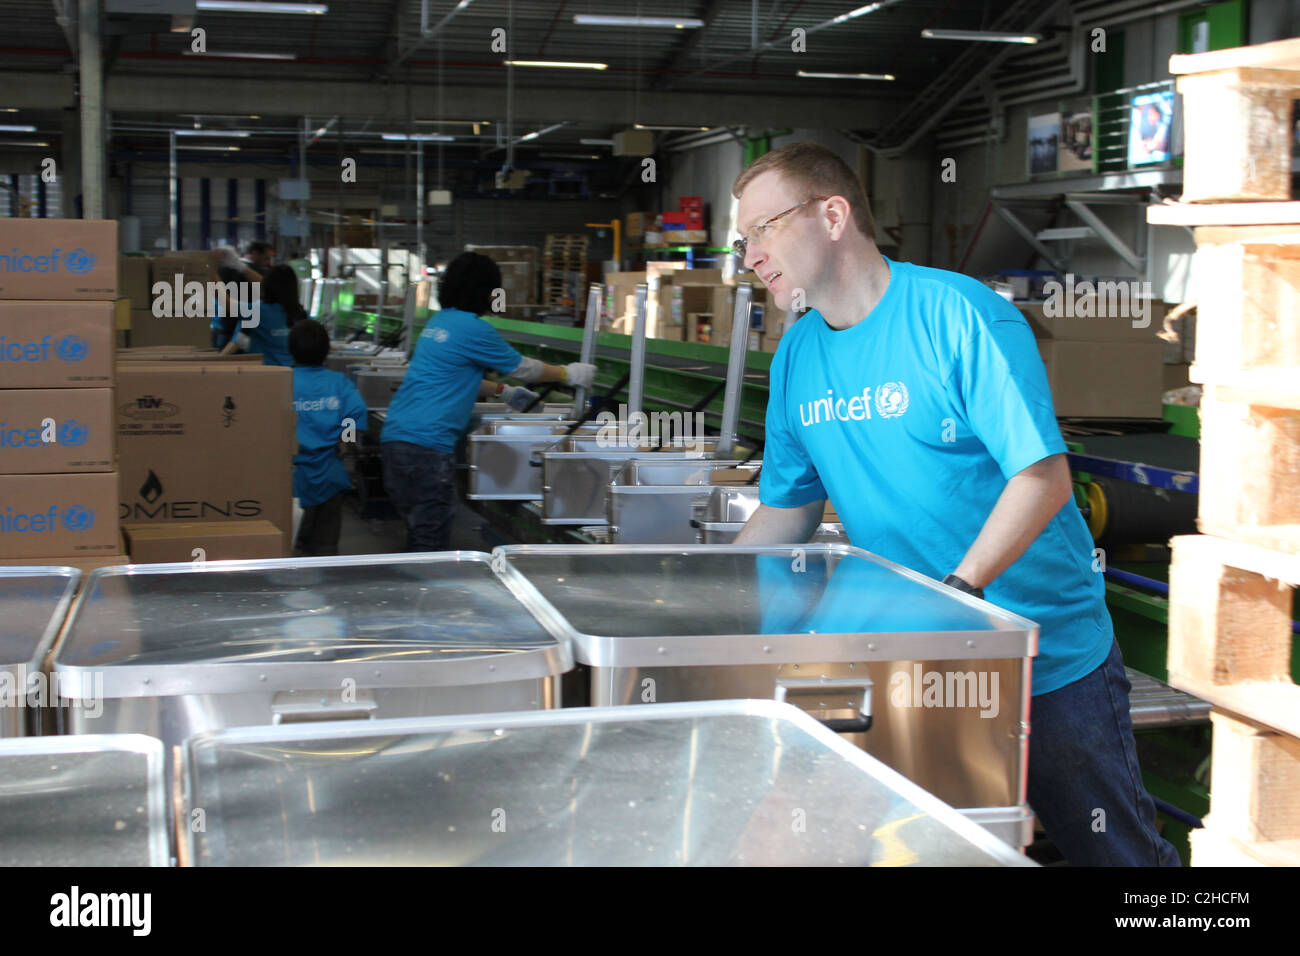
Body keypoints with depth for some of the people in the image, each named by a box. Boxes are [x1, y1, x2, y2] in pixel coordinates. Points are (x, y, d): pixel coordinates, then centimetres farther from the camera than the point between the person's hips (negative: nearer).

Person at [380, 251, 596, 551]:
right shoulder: (473, 329, -9)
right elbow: (521, 367, 5)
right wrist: (568, 374, 20)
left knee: (419, 535, 15)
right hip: (426, 444, -9)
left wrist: (503, 392, 36)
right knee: (430, 541, -6)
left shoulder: (438, 321, 17)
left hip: (395, 435, 9)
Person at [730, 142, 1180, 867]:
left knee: (1115, 851, 9)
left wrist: (954, 594, -30)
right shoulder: (796, 356, 3)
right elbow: (788, 509, 10)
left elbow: (1043, 478, -21)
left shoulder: (961, 316, -17)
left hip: (1050, 661, -5)